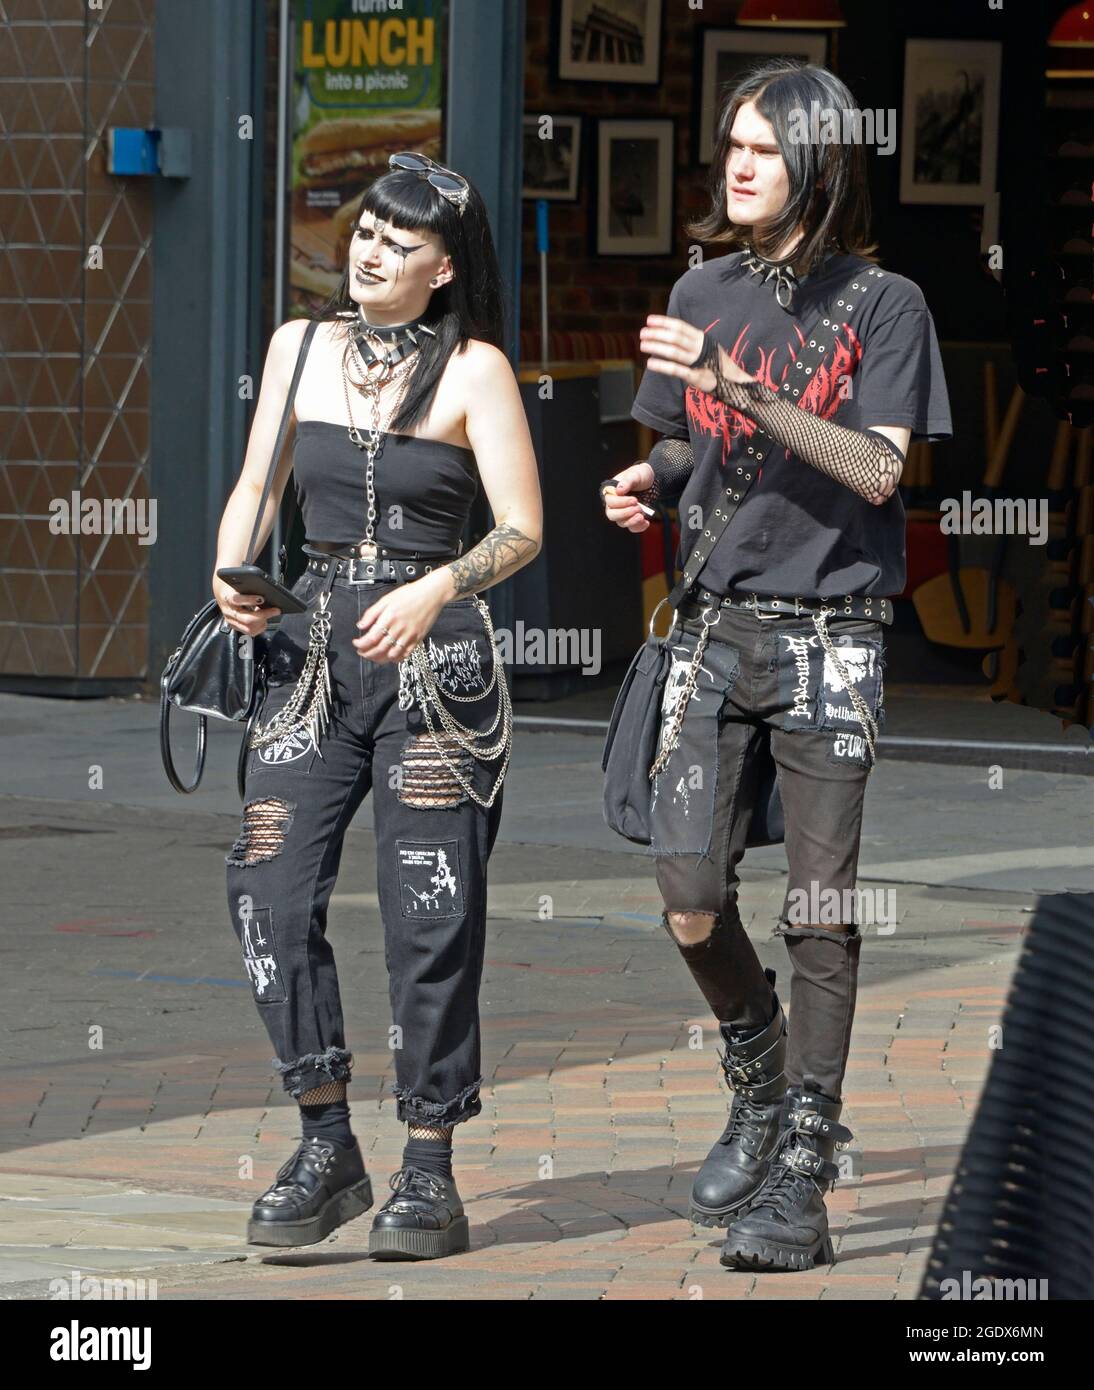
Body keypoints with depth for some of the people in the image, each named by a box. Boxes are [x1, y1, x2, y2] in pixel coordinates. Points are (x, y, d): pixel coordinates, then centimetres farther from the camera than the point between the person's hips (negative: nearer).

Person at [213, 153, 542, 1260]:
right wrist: (233, 578, -1)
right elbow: (257, 488, 19)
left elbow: (521, 529, -6)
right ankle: (325, 1147, 1)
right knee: (270, 892, -10)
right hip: (310, 651, 4)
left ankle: (429, 1170, 4)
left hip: (432, 664, -4)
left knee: (430, 916, -4)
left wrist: (436, 589, -23)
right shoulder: (300, 347, 11)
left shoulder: (473, 369, -1)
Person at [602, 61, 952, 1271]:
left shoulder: (882, 304, -3)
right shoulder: (702, 295, 11)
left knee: (819, 915, -4)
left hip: (830, 637, -4)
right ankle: (758, 1089, 25)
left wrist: (743, 391, -22)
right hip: (715, 627, 4)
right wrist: (645, 482, -4)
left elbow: (877, 470, -13)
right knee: (690, 907, -1)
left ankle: (802, 1172, -3)